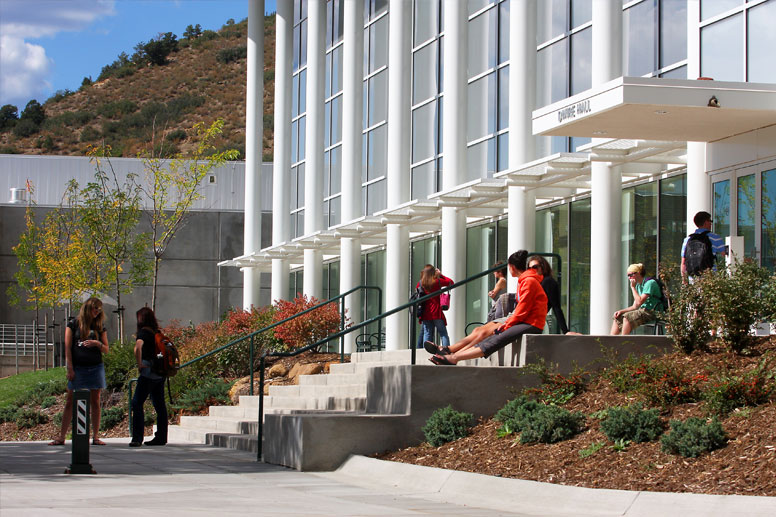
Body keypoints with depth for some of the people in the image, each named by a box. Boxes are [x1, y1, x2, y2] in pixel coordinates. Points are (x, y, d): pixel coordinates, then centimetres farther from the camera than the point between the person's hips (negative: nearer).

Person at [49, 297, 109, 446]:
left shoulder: (100, 326, 10)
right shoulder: (73, 324, 3)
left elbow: (106, 349, 11)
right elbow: (68, 347, -1)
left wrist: (97, 344, -11)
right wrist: (70, 369, -8)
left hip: (95, 367, 2)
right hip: (77, 368, -2)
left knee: (95, 402, 3)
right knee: (70, 402, -1)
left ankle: (95, 437, 7)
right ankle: (61, 437, 2)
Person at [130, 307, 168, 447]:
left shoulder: (144, 332, -9)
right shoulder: (158, 332, 13)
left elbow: (138, 347, -28)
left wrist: (139, 364, -17)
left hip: (148, 371, -8)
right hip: (160, 373, 8)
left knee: (137, 403, -7)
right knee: (160, 405, 12)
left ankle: (137, 438, -15)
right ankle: (161, 437, 16)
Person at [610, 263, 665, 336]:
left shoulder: (650, 283, -13)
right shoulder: (638, 285, 15)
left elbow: (639, 302, -23)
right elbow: (635, 306, 15)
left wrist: (633, 287, -13)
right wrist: (621, 311, 1)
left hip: (652, 312, -9)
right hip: (642, 311, 9)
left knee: (627, 317, -28)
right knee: (618, 318, 5)